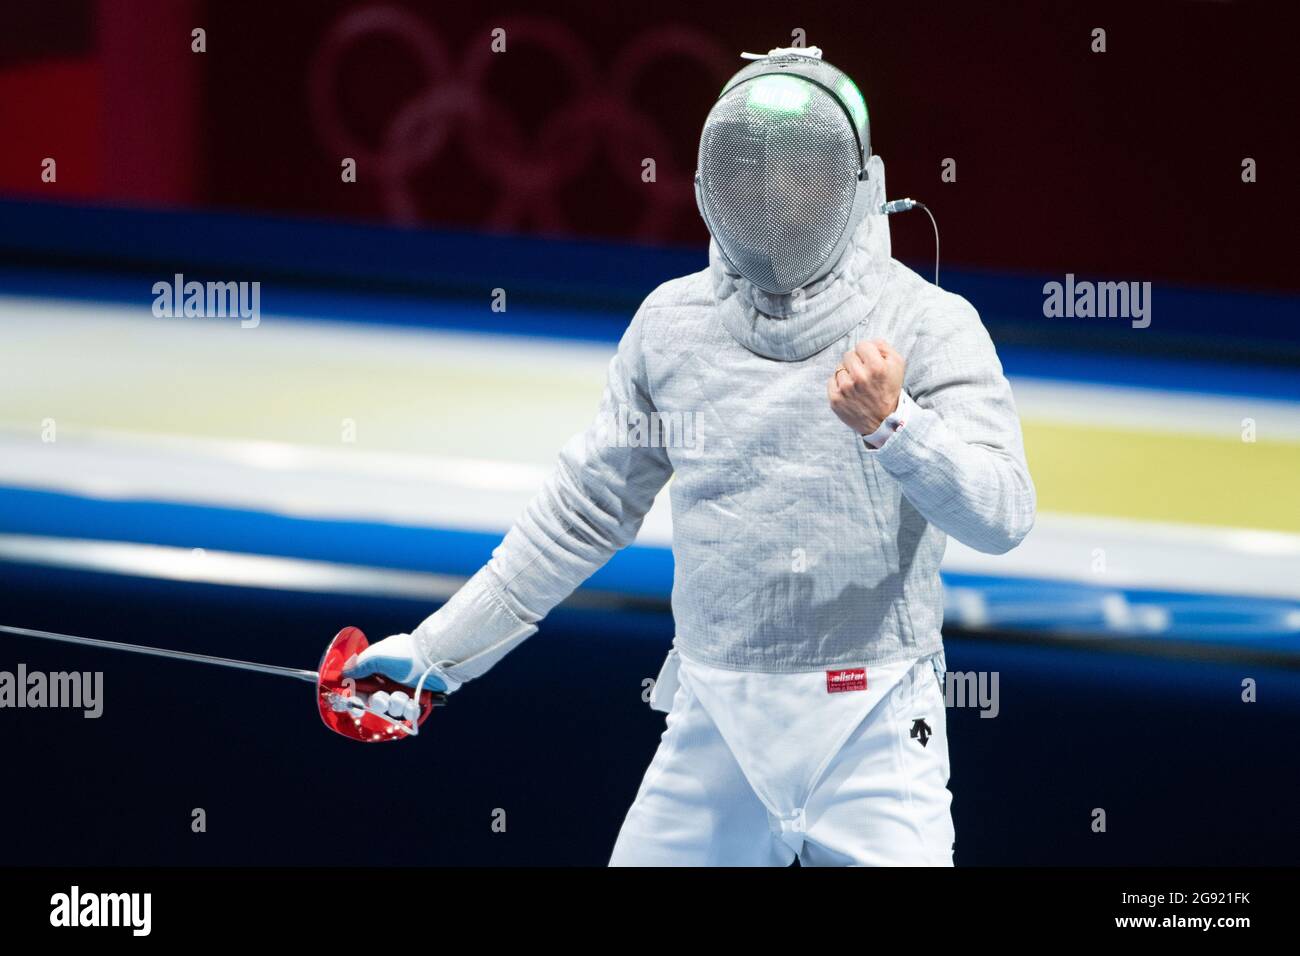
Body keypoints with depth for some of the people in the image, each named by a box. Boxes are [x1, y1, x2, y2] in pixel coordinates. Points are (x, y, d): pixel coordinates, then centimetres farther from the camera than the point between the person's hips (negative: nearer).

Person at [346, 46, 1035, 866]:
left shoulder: (927, 323, -8)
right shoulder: (673, 322, 4)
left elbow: (1001, 518, -18)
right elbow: (584, 513, 12)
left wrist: (890, 425, -35)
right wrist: (438, 652, 10)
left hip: (871, 717, -4)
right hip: (715, 714, 4)